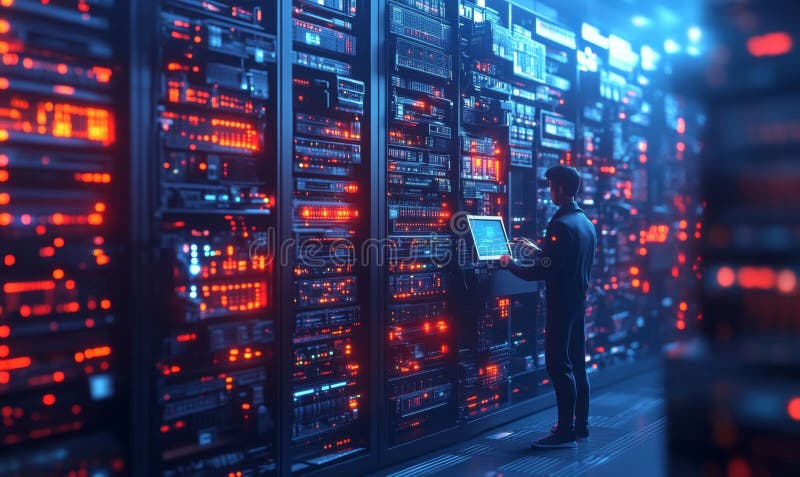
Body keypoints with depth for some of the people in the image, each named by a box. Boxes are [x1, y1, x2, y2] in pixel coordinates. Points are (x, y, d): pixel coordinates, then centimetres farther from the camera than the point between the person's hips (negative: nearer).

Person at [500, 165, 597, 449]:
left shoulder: (560, 225, -19)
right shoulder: (586, 223, 11)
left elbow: (542, 271, -21)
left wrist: (510, 265, -6)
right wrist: (539, 251, 29)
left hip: (561, 304, -10)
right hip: (579, 301, 10)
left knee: (559, 366, -5)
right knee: (577, 365, 14)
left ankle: (566, 432, 0)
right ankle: (581, 425, 23)